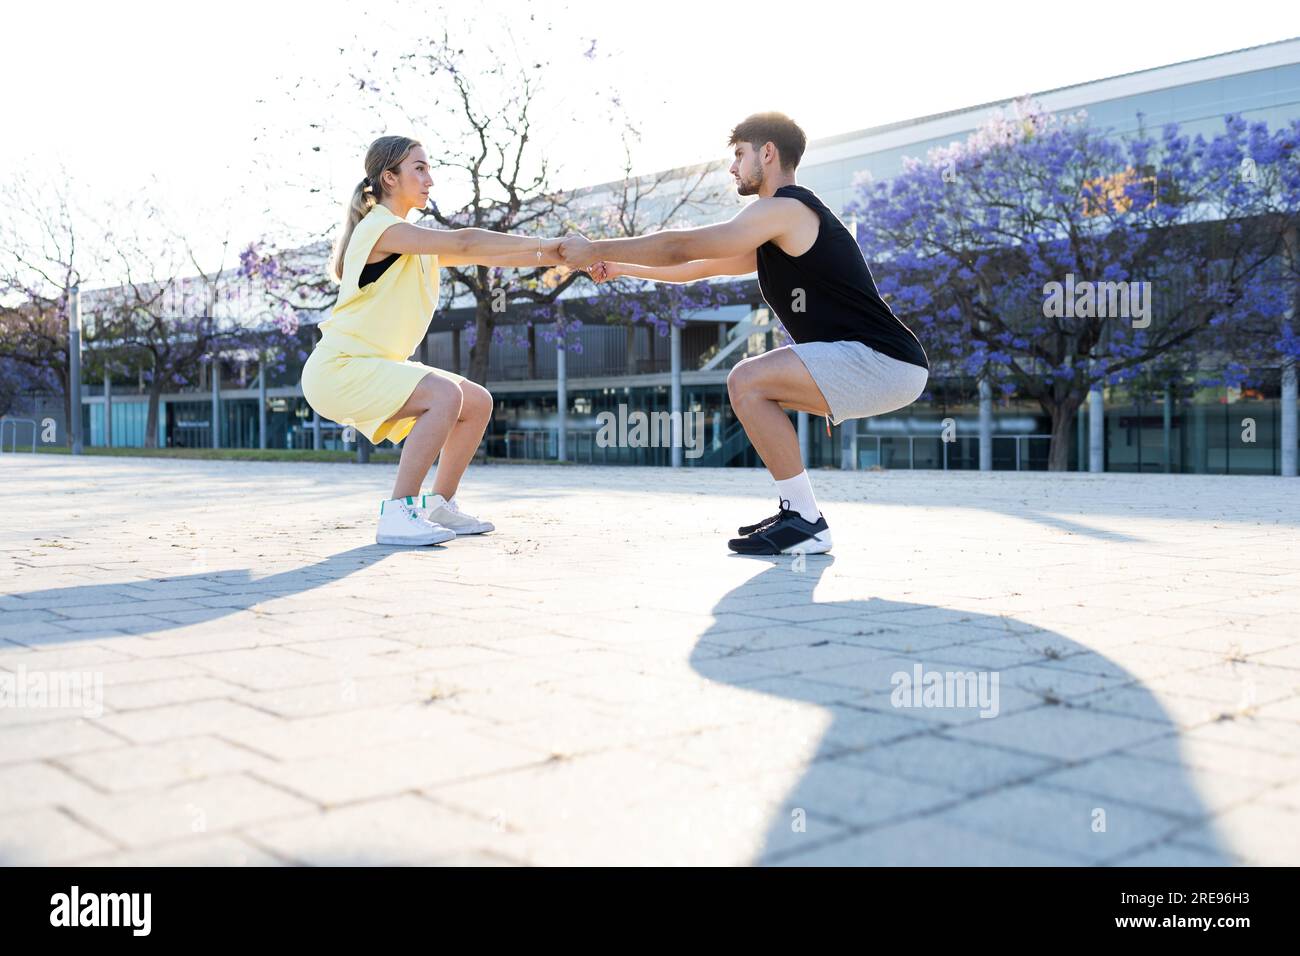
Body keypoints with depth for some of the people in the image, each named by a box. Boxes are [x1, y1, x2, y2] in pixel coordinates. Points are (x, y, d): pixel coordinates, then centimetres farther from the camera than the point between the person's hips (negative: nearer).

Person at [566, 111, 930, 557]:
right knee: (753, 387, 18)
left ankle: (806, 524, -13)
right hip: (874, 367, 10)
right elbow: (700, 268, 28)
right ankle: (797, 509, 16)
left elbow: (681, 246, -10)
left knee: (748, 381, -18)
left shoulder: (784, 208, -10)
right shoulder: (778, 236, 21)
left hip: (884, 364, -10)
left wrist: (596, 249, 0)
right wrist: (619, 268, 26)